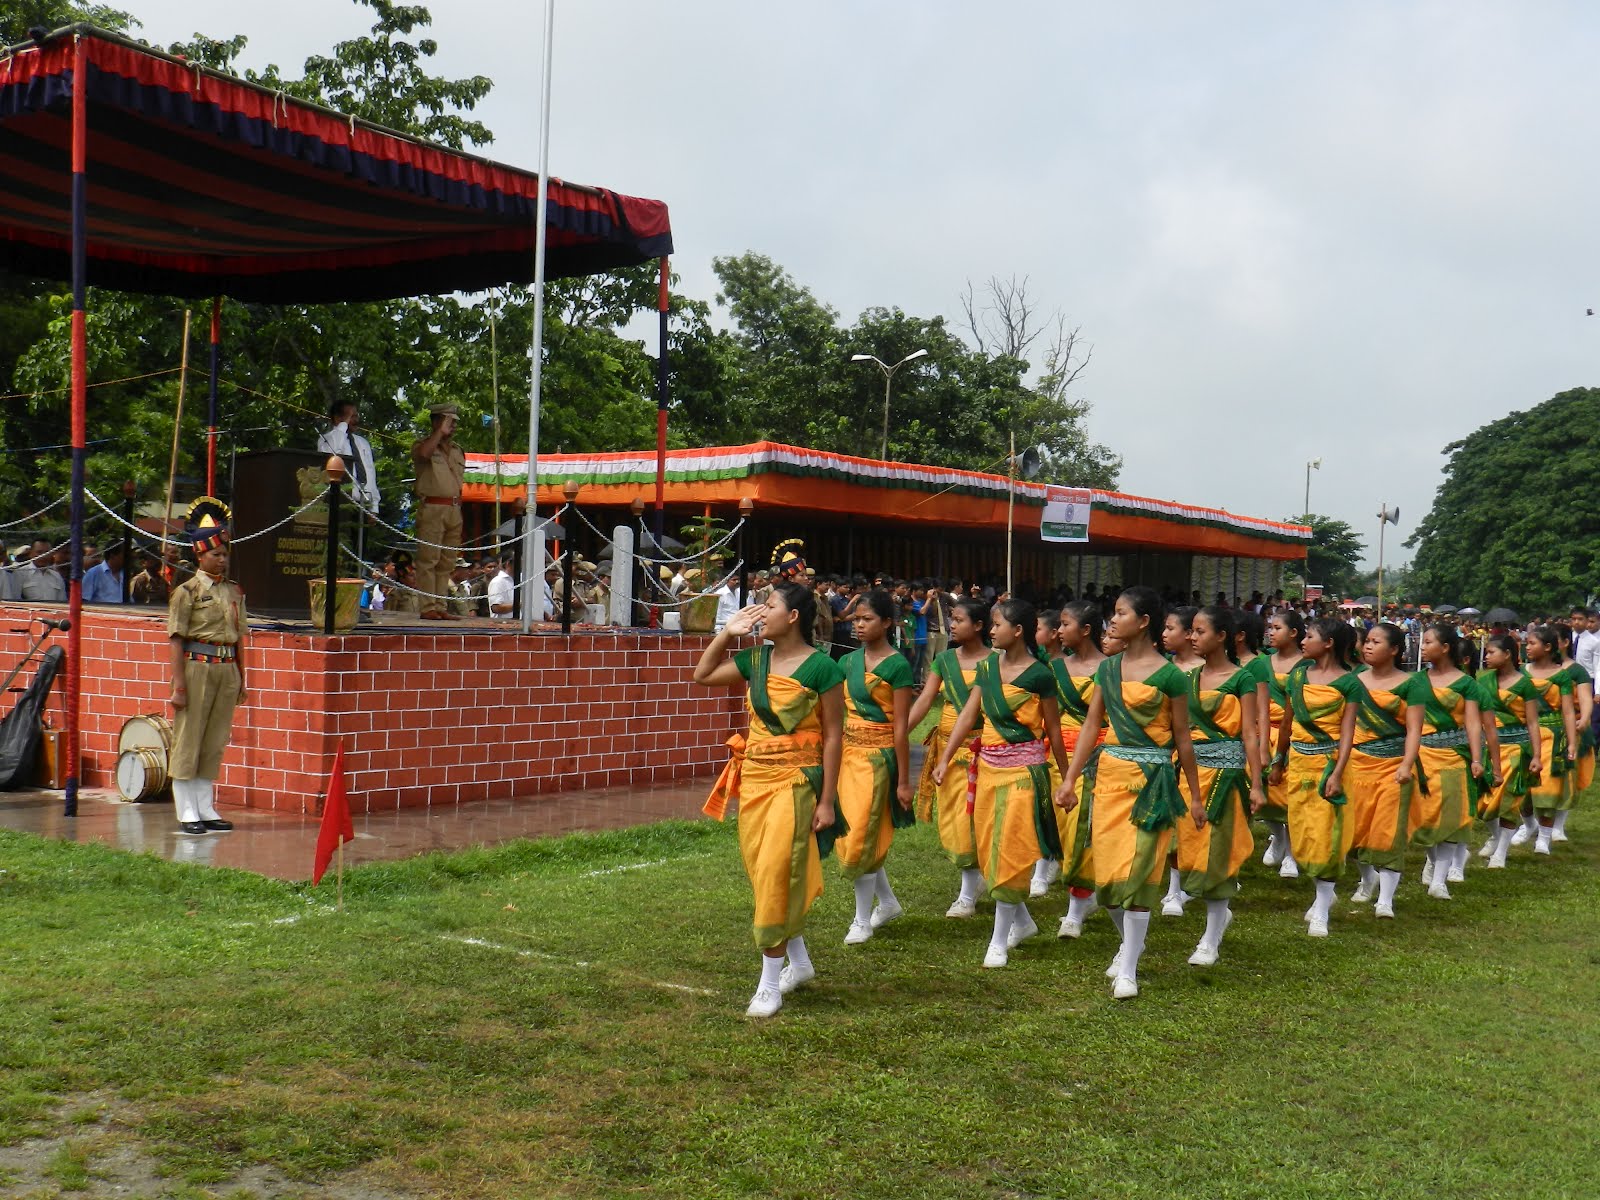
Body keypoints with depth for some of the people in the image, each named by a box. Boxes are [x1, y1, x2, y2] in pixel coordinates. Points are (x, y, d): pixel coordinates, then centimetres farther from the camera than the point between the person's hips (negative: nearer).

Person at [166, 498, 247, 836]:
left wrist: (241, 680, 15)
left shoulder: (233, 591, 13)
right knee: (187, 742, 1)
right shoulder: (187, 591, -4)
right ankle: (187, 814, 7)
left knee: (214, 744, 11)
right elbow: (176, 640, -8)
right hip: (197, 668, -6)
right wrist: (179, 686, -13)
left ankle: (206, 810, 19)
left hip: (227, 670, 6)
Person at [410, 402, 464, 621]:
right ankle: (427, 608, -9)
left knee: (446, 562, 7)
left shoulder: (457, 450, 21)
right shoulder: (424, 445, 0)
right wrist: (440, 432, -14)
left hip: (454, 510, 7)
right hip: (432, 508, -7)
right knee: (428, 559, -8)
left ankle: (440, 607, 10)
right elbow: (423, 453, -25)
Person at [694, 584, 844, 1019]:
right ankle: (799, 962, 30)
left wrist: (827, 800, -10)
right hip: (754, 778, 7)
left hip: (795, 780, -7)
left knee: (776, 874, -8)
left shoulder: (821, 668, -10)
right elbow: (702, 675, 17)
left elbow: (833, 736, -9)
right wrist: (728, 631, 7)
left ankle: (770, 982, 1)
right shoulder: (755, 659, 7)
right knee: (762, 873, 12)